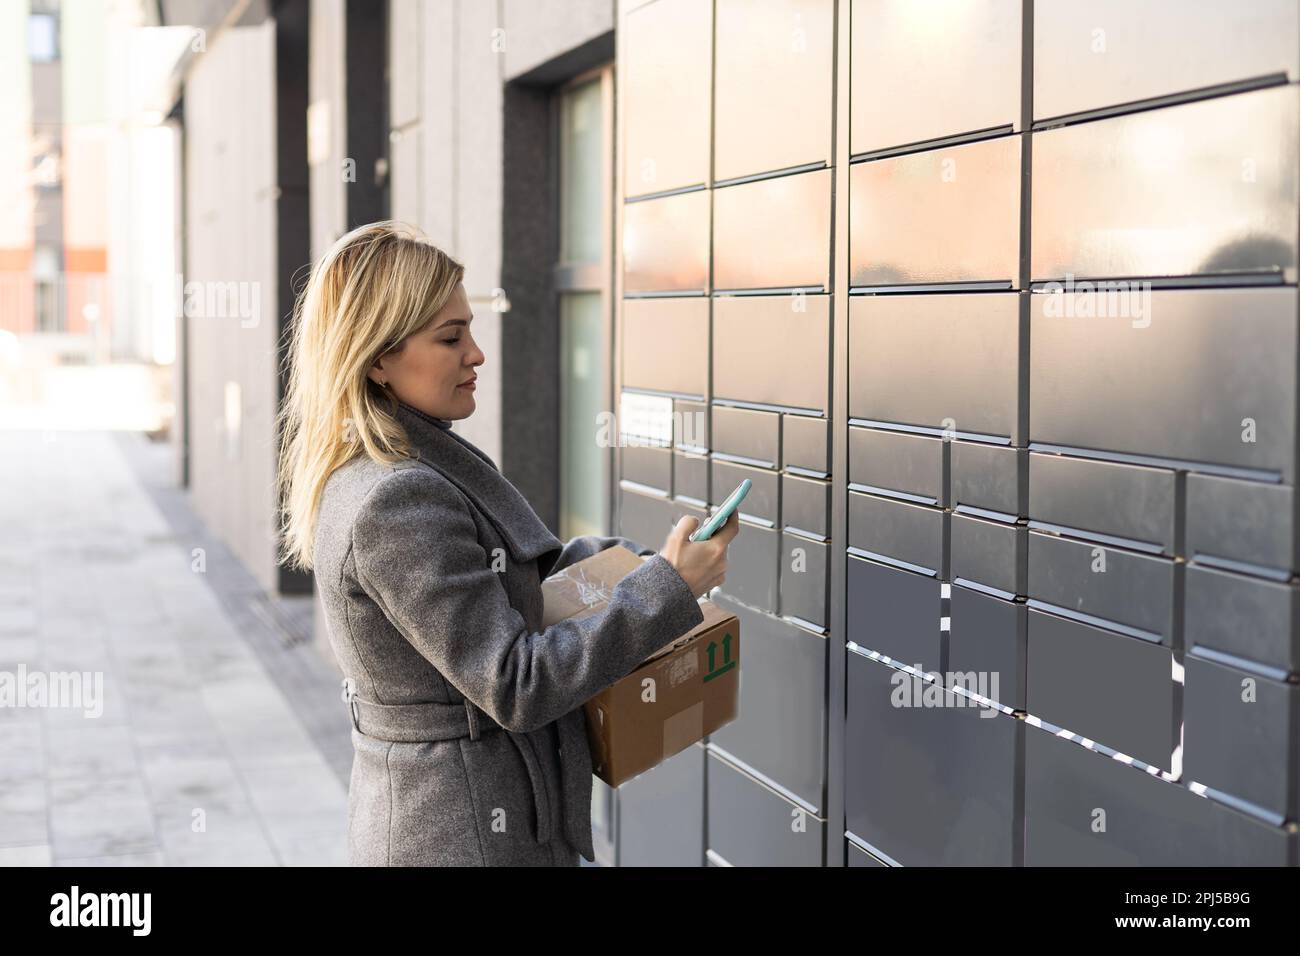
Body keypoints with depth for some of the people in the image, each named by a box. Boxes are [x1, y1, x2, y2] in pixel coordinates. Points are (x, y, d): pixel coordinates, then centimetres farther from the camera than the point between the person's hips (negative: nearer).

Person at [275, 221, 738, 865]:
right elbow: (514, 685, -24)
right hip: (464, 835, -9)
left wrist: (631, 557, 7)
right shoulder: (395, 503, -25)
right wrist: (668, 588, -20)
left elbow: (500, 570, 19)